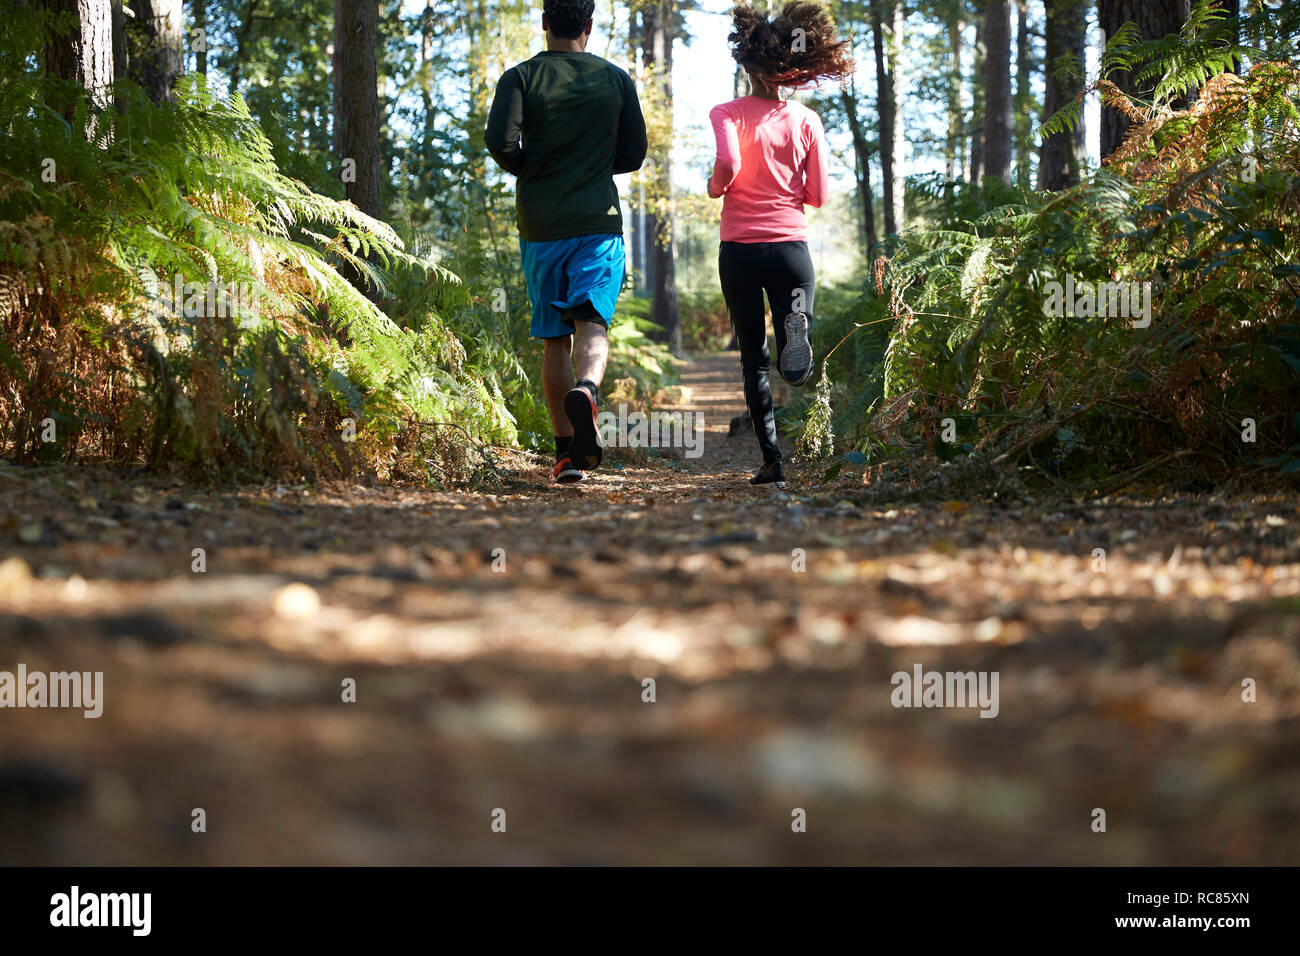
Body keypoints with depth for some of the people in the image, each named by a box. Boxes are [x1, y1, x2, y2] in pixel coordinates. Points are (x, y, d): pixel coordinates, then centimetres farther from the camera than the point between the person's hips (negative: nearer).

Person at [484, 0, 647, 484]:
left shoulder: (520, 77, 0)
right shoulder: (616, 79, 5)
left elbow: (499, 140, -14)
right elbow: (633, 154, 8)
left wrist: (529, 171, 5)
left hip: (540, 224, 1)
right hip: (599, 222, 0)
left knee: (554, 339, 8)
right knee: (592, 322, -10)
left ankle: (566, 451, 9)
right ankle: (586, 389, -44)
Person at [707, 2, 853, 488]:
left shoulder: (728, 113, -2)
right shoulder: (805, 119, 5)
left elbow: (729, 165, -20)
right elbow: (817, 196, 6)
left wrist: (715, 186, 3)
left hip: (740, 246, -1)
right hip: (791, 244, 1)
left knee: (755, 360, 11)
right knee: (793, 363, 5)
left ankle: (772, 461, 0)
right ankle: (795, 320, -32)